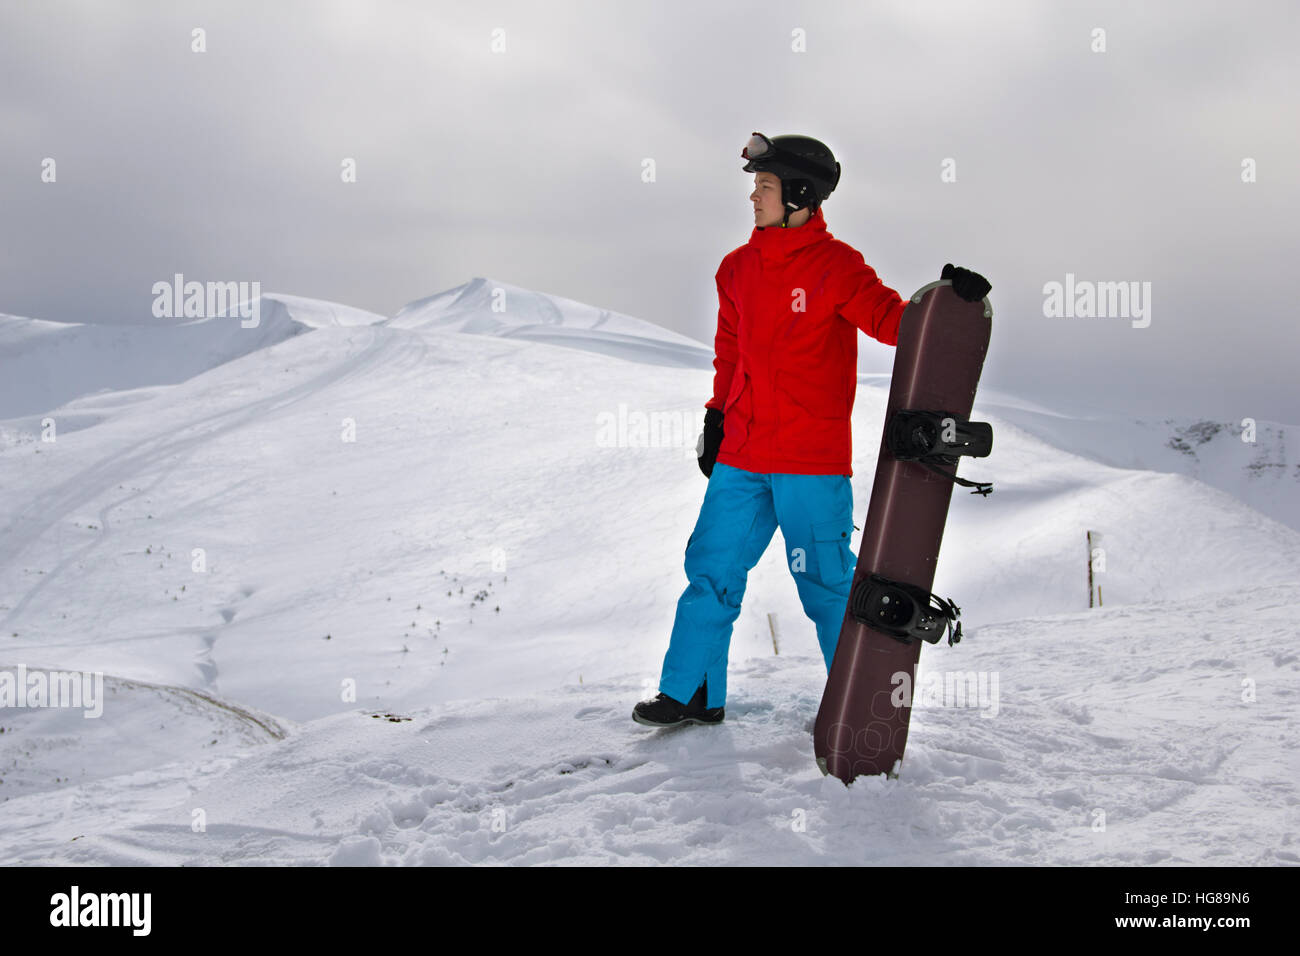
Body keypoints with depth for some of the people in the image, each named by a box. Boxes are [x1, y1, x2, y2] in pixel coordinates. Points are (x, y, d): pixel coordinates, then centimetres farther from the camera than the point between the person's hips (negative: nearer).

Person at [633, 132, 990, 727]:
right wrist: (717, 419, 18)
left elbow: (891, 320, -8)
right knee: (712, 567, 7)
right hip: (743, 455, 6)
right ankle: (691, 694, 18)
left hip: (812, 457, -5)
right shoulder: (737, 269, 10)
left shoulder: (836, 265, -7)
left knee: (824, 580, 0)